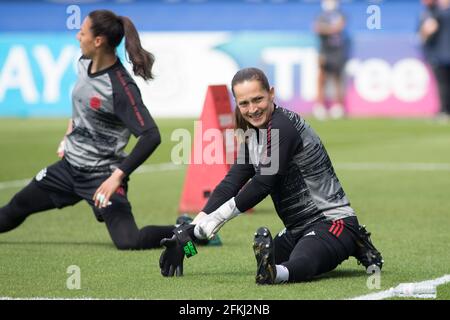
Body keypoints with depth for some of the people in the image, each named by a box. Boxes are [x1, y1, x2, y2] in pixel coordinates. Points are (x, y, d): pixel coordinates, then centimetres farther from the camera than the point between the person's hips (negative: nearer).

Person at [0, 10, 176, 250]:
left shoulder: (121, 88, -25)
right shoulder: (84, 64, 0)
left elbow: (151, 136, -31)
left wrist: (118, 176, -32)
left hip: (101, 176, -8)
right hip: (70, 165, 8)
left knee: (128, 241, -22)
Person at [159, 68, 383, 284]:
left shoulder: (282, 126, -16)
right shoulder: (254, 134, 12)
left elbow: (263, 184, -20)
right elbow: (231, 183, 8)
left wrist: (217, 217, -14)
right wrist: (191, 229, -2)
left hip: (331, 221, -11)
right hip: (298, 228, 11)